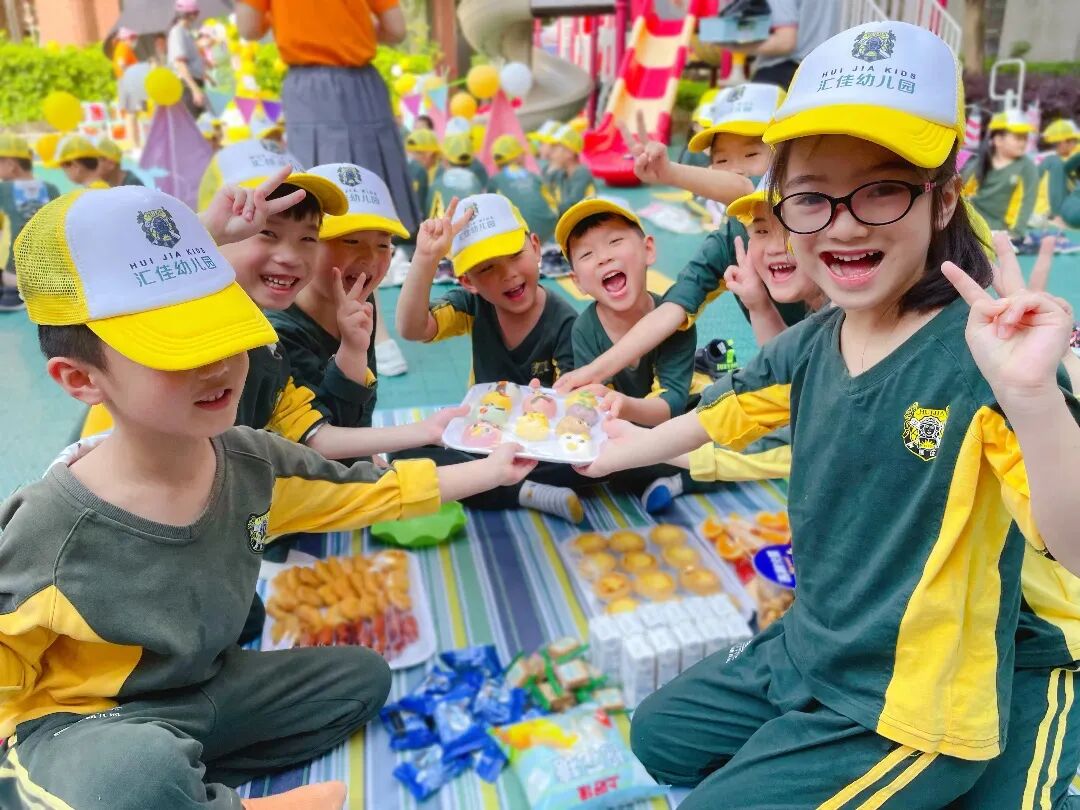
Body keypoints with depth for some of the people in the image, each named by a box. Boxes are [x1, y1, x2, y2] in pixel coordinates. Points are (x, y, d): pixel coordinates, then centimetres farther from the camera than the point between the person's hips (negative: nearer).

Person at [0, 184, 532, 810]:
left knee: (362, 676, 4)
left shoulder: (256, 462, -13)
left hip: (206, 689, 6)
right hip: (86, 720, -6)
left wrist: (493, 470, 3)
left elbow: (376, 492, -1)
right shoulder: (52, 535, -28)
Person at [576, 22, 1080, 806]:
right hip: (806, 654, 7)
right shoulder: (808, 346, -6)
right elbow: (715, 416, 12)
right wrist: (619, 451, 28)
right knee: (659, 735, 21)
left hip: (913, 711, -7)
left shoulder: (982, 351, -27)